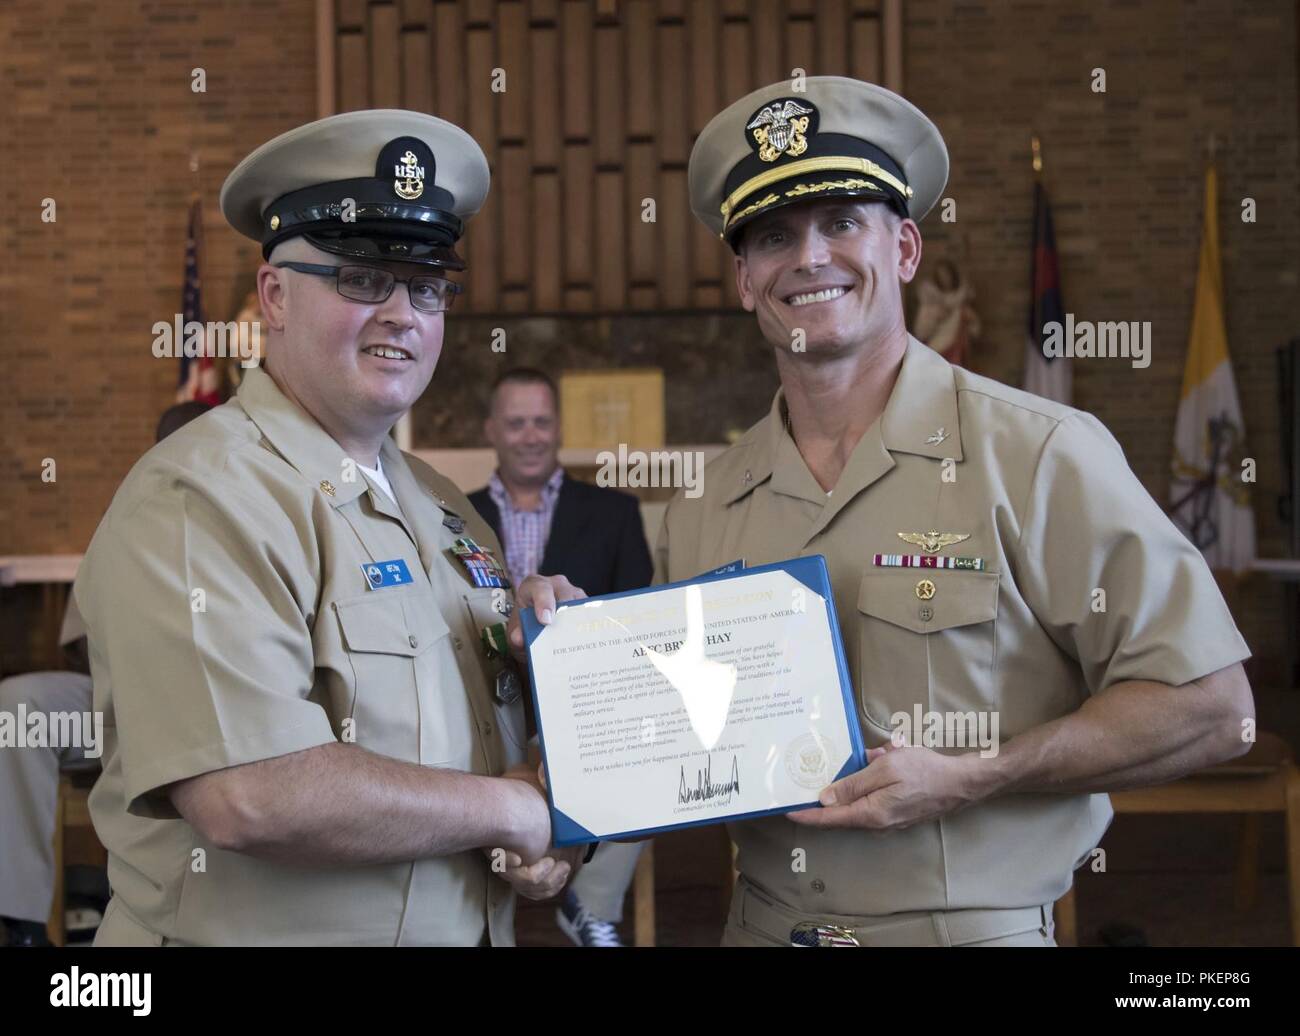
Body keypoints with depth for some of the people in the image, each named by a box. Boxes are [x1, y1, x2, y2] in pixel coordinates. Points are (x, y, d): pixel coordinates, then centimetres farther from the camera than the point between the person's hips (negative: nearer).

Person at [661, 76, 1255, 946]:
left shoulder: (1042, 457, -10)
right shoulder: (701, 513, 2)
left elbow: (1211, 708, -12)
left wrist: (967, 780, -19)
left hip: (979, 928, -4)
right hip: (763, 925, 4)